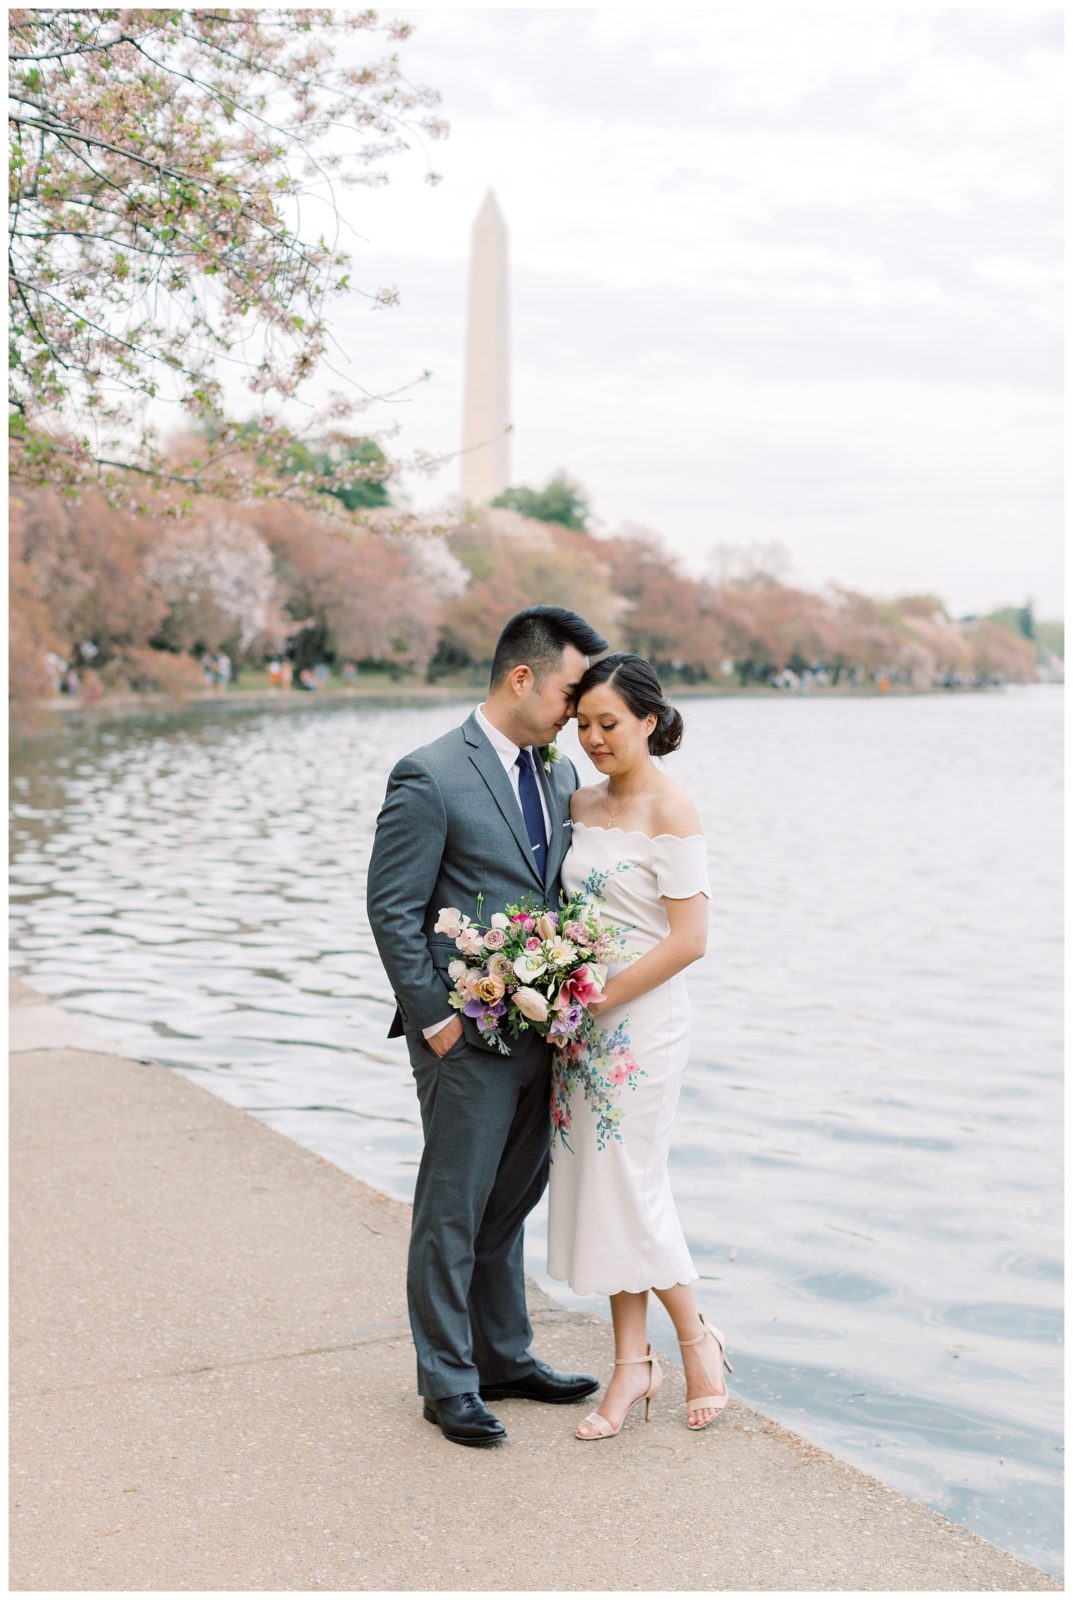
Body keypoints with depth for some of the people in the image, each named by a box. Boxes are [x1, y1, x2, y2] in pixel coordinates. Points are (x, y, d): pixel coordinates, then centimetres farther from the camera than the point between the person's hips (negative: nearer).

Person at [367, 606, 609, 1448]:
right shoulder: (430, 777, -13)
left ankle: (505, 1357, 33)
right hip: (467, 1040, -7)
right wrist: (435, 1019, -13)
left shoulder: (561, 776, 9)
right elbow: (393, 910, -12)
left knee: (508, 1205, 19)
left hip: (540, 1032, 7)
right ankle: (449, 1382, 19)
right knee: (453, 1213, 5)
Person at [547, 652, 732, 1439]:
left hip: (641, 1020, -7)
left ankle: (697, 1341, 20)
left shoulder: (671, 809, -12)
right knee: (600, 1187, 9)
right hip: (584, 1020, 7)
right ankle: (632, 1364, 20)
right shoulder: (584, 802, 9)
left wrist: (596, 999, -16)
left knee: (629, 1188, -2)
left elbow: (688, 940, -17)